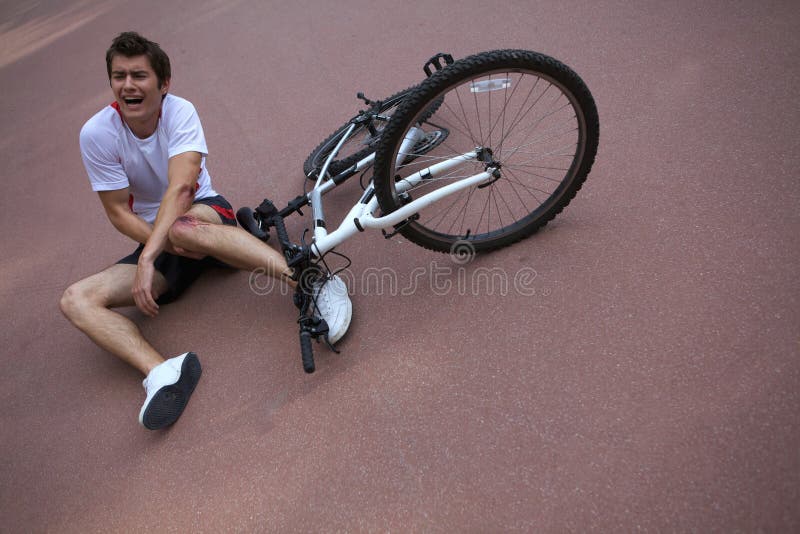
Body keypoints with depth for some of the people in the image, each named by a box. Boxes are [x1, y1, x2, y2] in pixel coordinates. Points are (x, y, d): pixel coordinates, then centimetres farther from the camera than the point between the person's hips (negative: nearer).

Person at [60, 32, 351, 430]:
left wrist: (149, 255, -41)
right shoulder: (96, 133, -9)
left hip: (205, 211, -3)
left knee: (181, 227, -41)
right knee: (76, 300, -19)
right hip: (155, 238, 4)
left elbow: (181, 185, -30)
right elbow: (118, 213, -8)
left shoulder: (180, 112, -15)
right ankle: (160, 373, -44)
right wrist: (169, 247, -25)